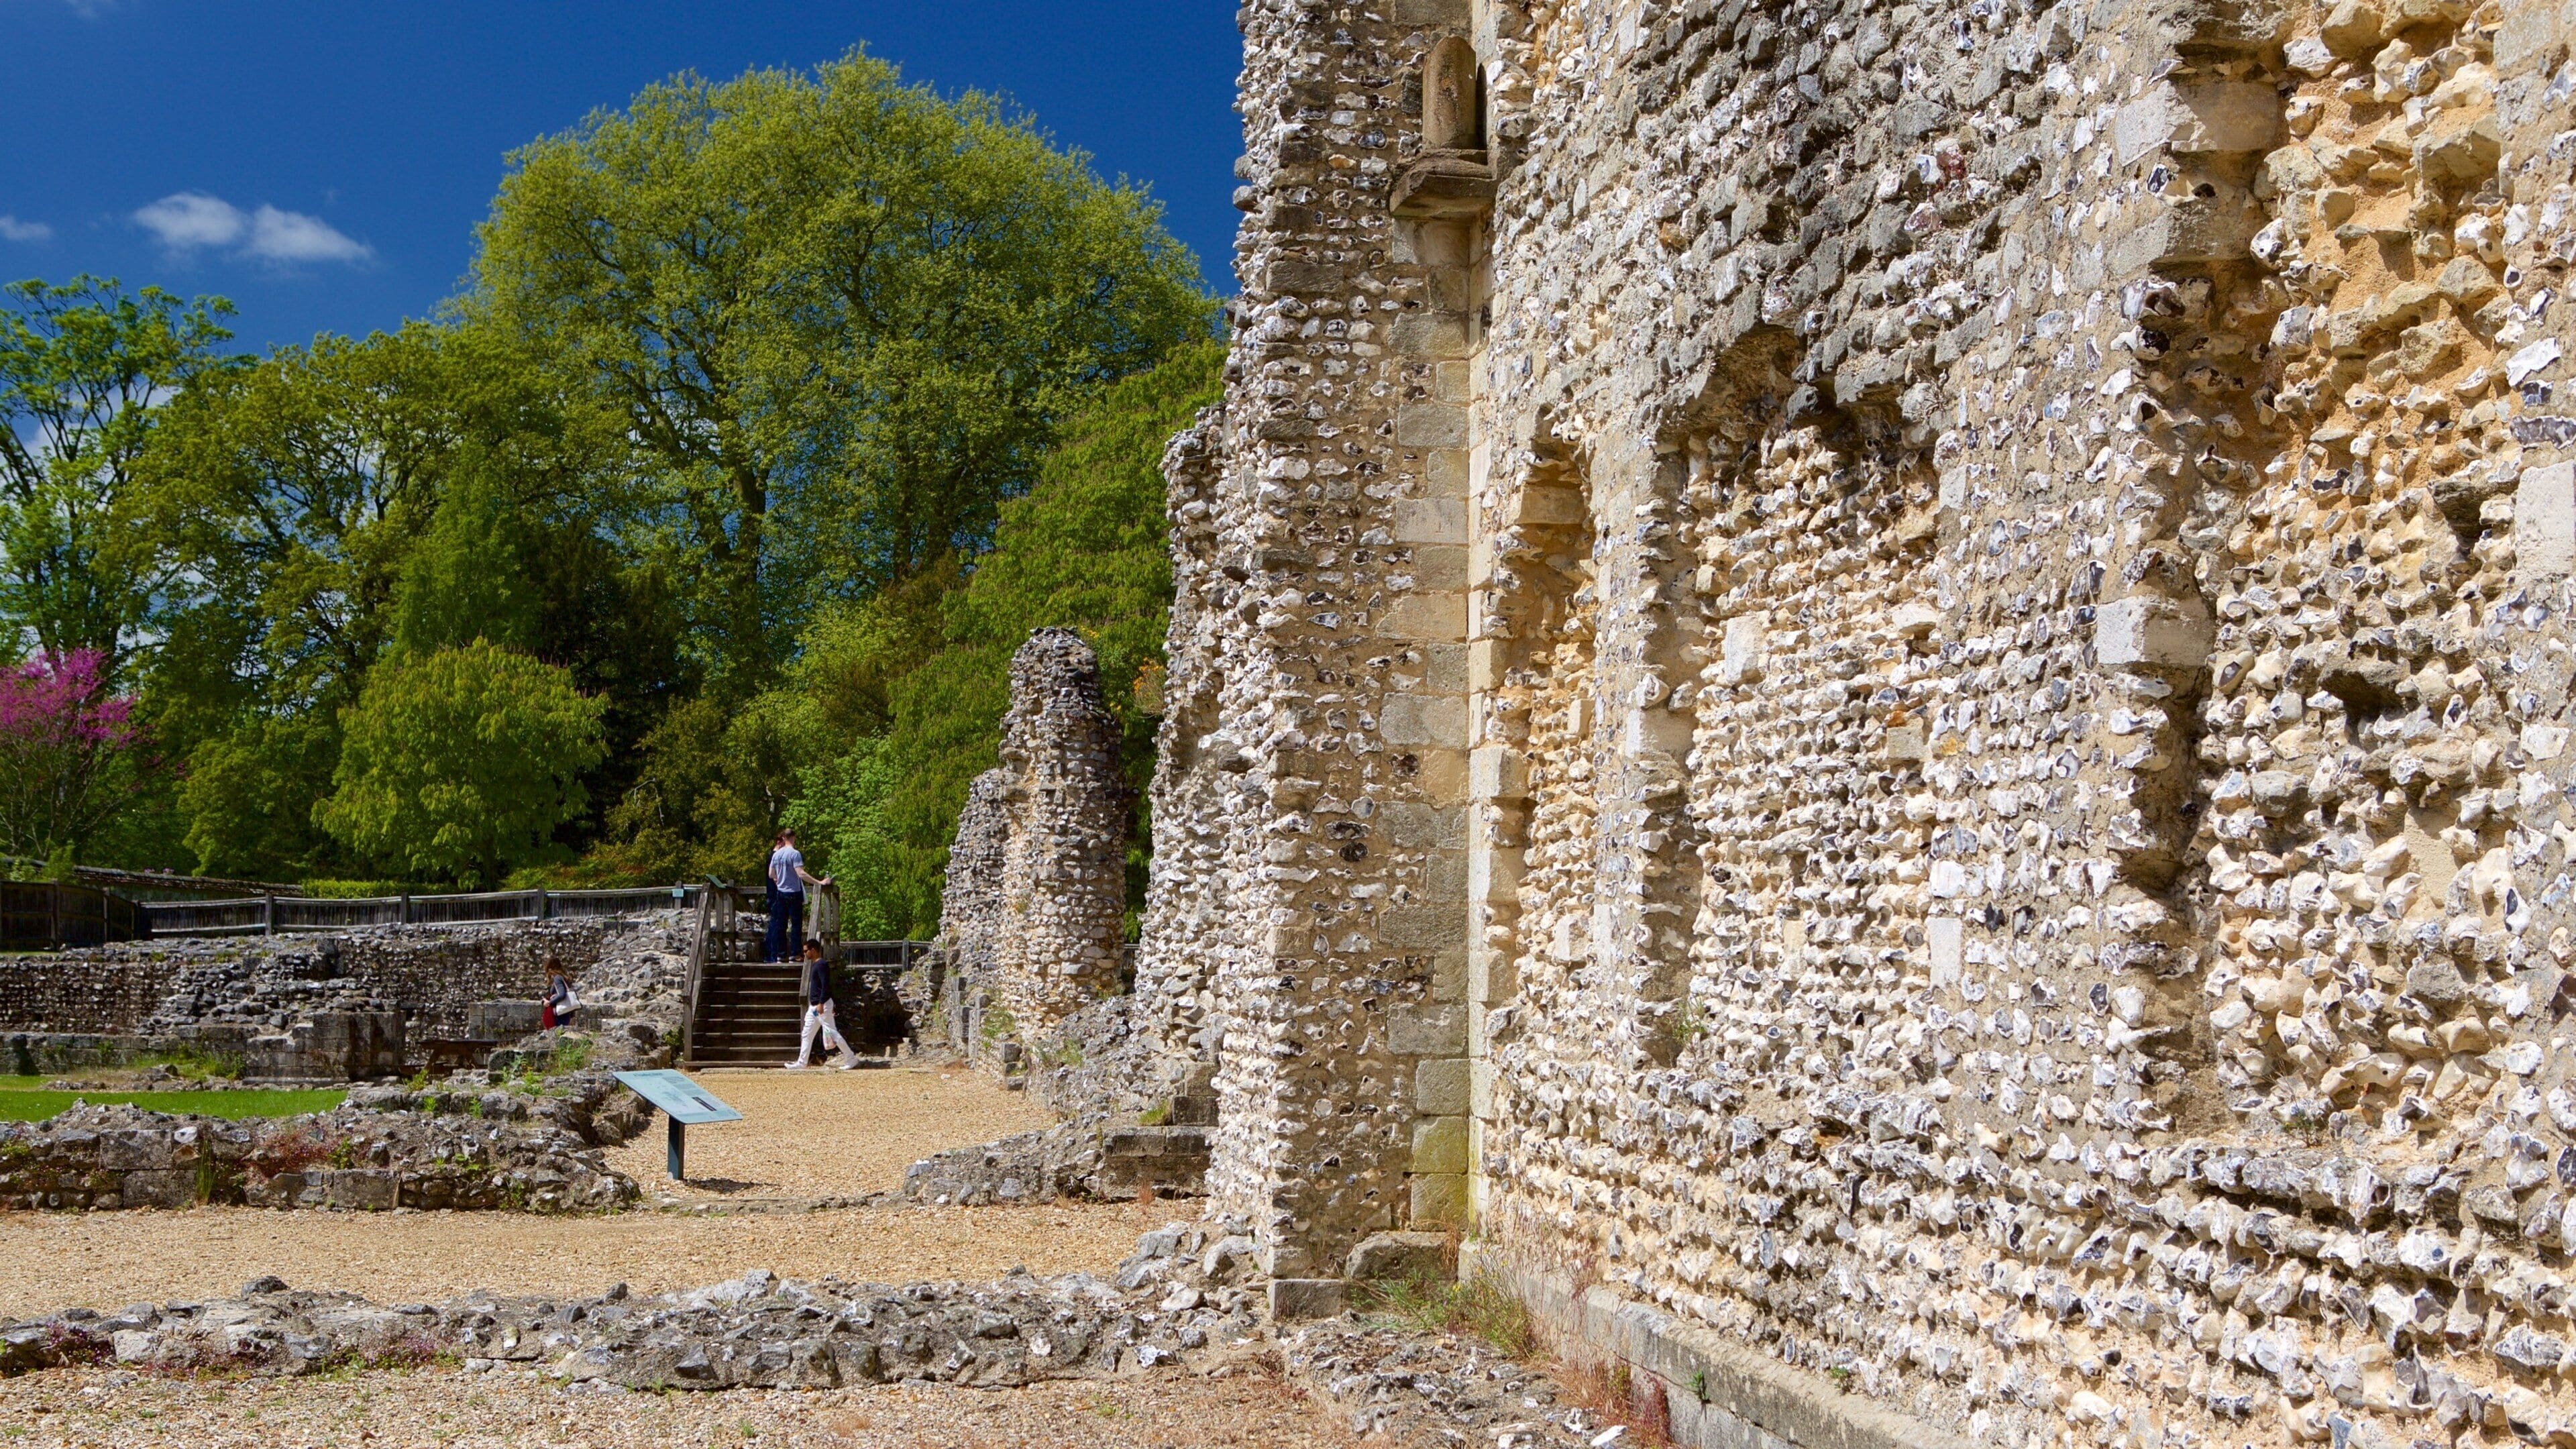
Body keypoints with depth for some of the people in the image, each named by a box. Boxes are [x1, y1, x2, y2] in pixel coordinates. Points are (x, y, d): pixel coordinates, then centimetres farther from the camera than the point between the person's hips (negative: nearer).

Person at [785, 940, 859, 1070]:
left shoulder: (822, 964, -15)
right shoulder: (814, 964, 16)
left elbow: (826, 985, -23)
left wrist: (821, 1004, -27)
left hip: (823, 1005, -10)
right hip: (814, 1006, 10)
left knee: (832, 1032, -7)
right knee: (807, 1034, 10)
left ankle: (851, 1058, -1)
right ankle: (801, 1063, 13)